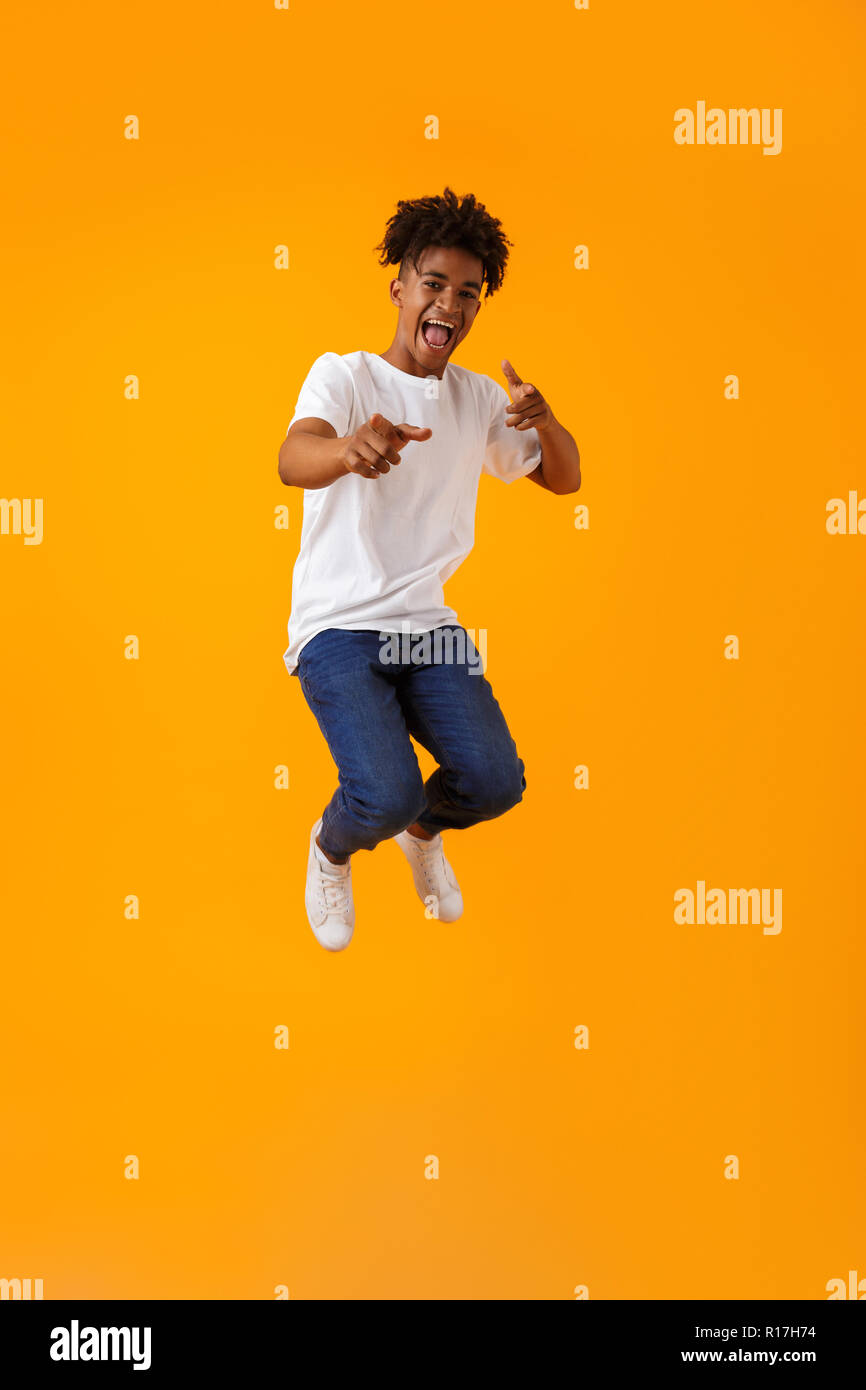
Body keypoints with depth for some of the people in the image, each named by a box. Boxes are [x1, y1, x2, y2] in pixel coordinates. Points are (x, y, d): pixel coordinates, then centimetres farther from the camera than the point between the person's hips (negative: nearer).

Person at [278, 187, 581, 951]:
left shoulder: (479, 399, 10)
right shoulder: (344, 374, -7)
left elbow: (564, 479, 12)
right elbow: (292, 460, -27)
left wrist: (546, 422, -13)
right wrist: (349, 449, -53)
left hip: (428, 625, 5)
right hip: (338, 624, -4)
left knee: (494, 779, -16)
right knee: (387, 795, -24)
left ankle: (423, 830, 21)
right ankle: (332, 846, 14)